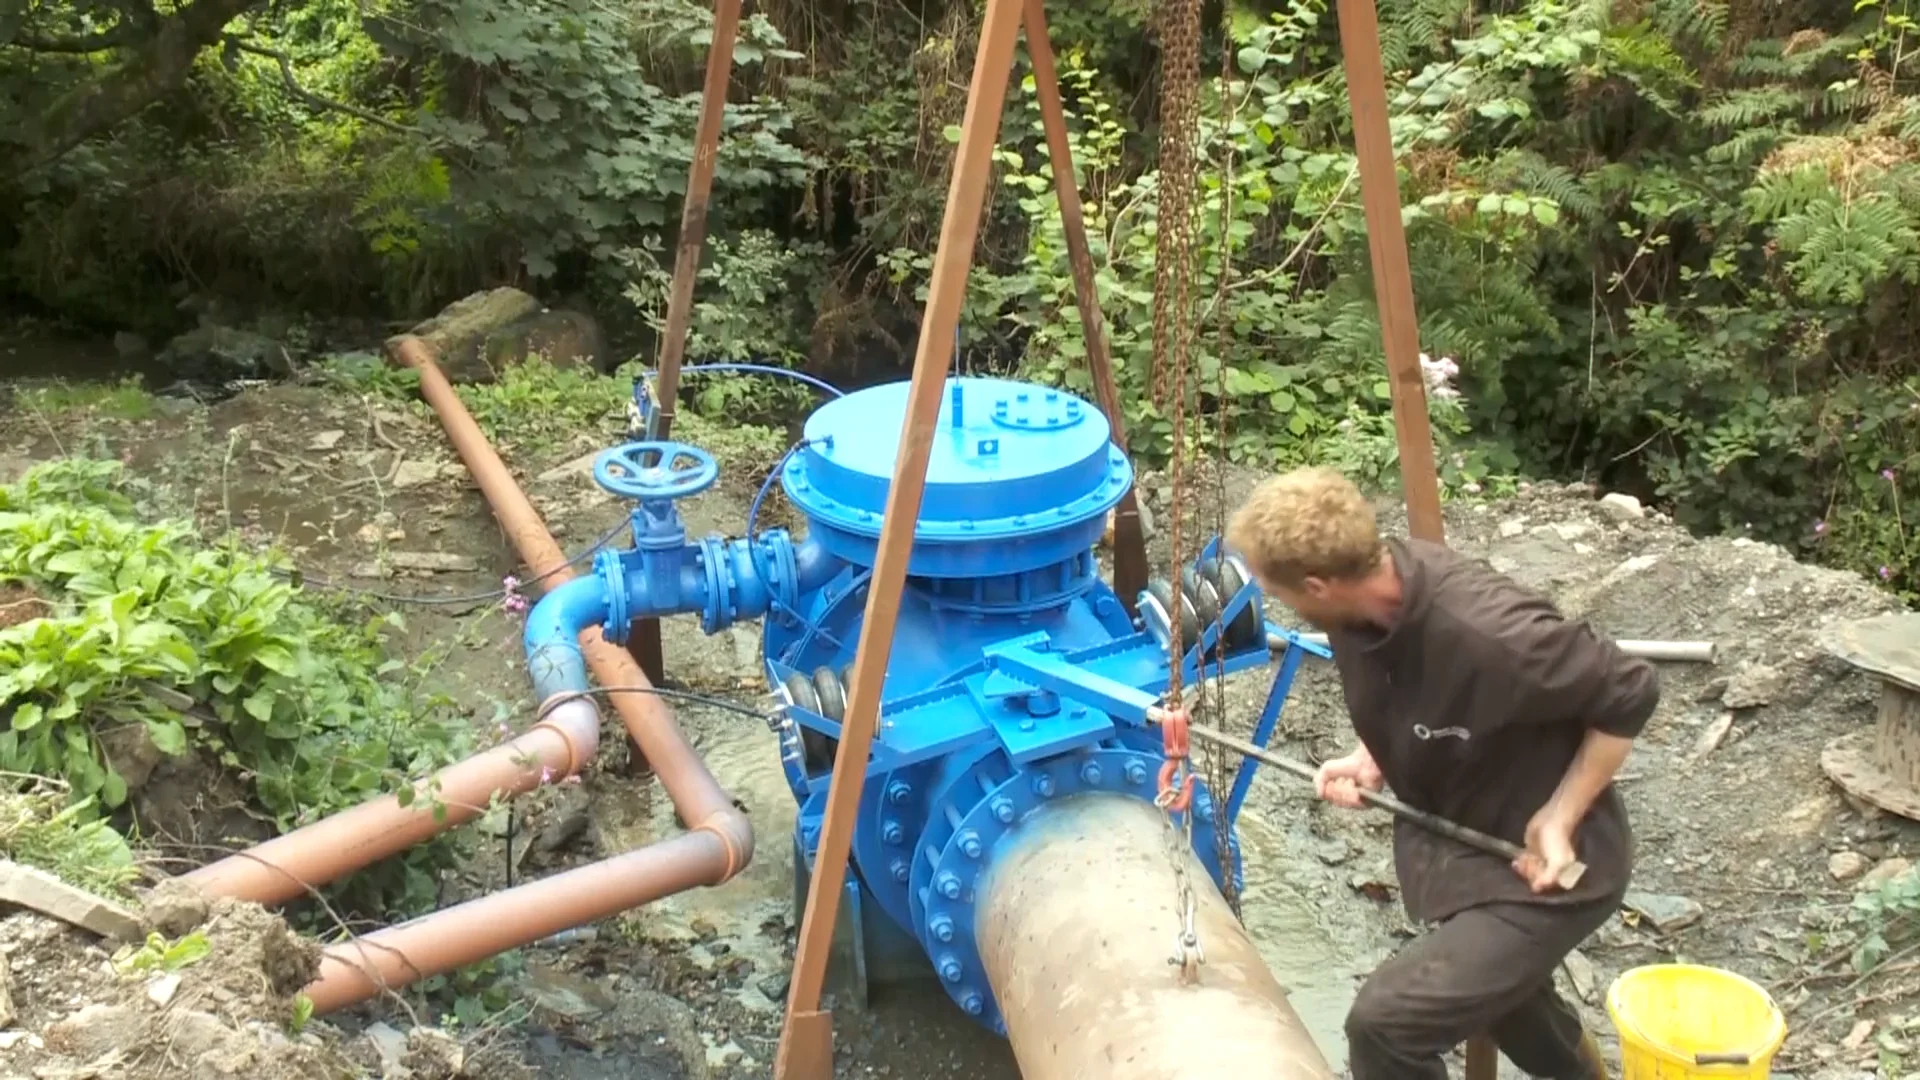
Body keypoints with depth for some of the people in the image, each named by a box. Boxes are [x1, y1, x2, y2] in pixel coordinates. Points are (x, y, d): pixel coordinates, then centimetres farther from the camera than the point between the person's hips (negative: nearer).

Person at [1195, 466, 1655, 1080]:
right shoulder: (1362, 602, -13)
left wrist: (1559, 818, -22)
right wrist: (1371, 760, -6)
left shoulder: (1487, 633, -37)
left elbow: (1630, 695, -23)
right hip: (1458, 844, 8)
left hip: (1544, 865, -8)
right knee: (1497, 990, 32)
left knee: (1385, 1023, -19)